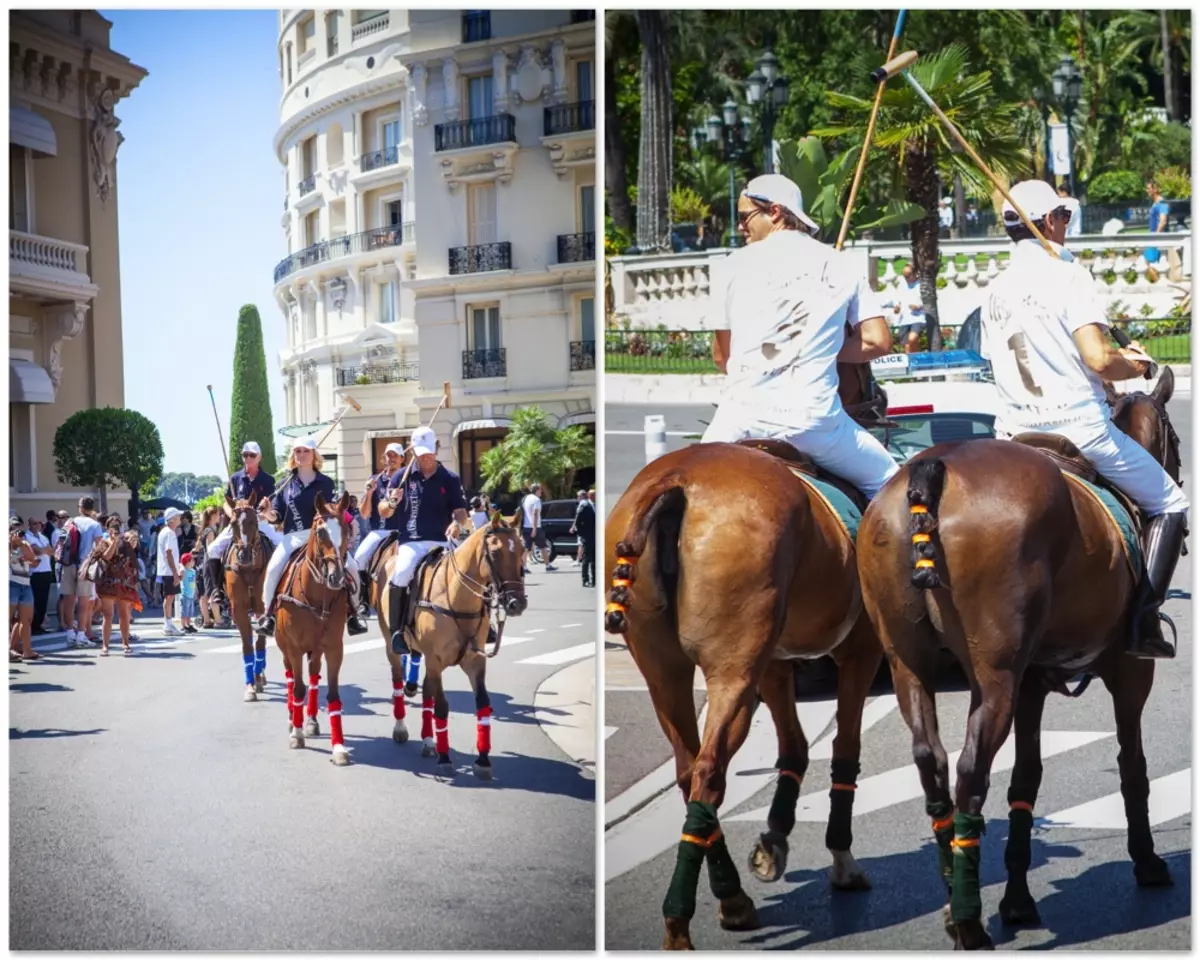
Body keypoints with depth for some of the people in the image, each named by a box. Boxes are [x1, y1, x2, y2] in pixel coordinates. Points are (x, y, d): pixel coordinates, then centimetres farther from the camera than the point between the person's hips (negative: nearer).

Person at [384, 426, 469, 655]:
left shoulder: (450, 478, 6)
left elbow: (461, 512, 6)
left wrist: (457, 523, -17)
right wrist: (392, 501, -12)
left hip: (441, 542, 0)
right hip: (412, 543, 0)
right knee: (401, 574, -28)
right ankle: (397, 631, -15)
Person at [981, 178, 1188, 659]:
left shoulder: (995, 292, 11)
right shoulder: (1068, 276, -10)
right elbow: (1098, 360, -20)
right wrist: (1134, 366, 2)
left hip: (1018, 433, 6)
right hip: (1080, 425, -6)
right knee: (1170, 505, 8)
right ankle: (1144, 623, -2)